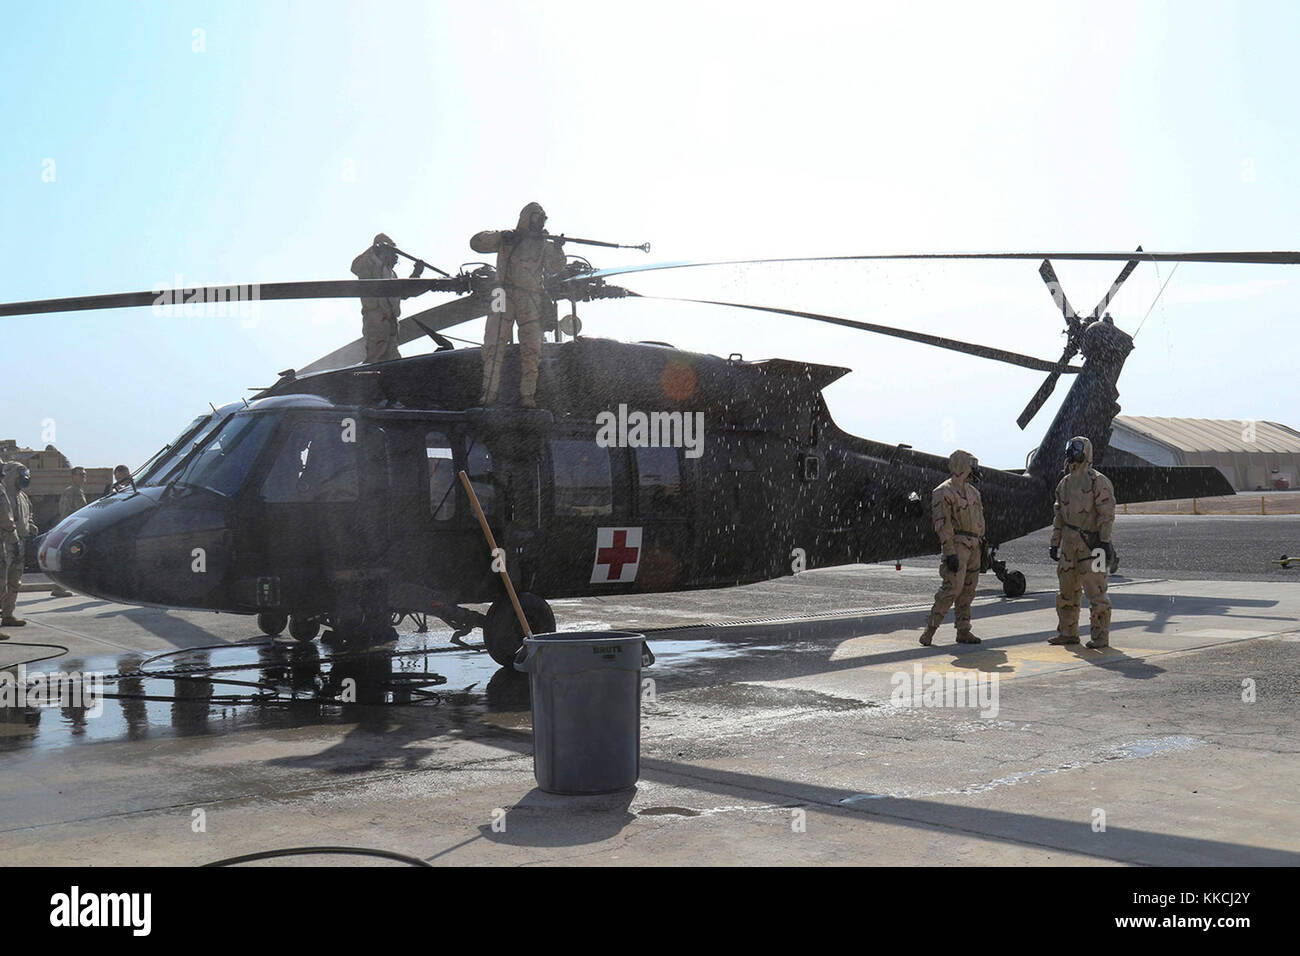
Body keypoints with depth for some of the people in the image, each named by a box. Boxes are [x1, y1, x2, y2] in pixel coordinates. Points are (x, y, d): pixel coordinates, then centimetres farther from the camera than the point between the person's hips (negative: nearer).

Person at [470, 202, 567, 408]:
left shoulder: (545, 245, 15)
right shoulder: (507, 239, 12)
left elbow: (554, 269, 4)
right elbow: (476, 242, 7)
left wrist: (558, 250, -13)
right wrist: (501, 236, -6)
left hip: (531, 302, 2)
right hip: (505, 297, -2)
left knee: (531, 350, -1)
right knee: (493, 345, -8)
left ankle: (527, 395, 4)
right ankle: (489, 393, -6)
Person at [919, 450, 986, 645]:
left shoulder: (972, 491, 17)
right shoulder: (944, 492, -10)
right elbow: (942, 525, -15)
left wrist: (982, 544, 18)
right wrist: (950, 553, -21)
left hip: (973, 546, 8)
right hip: (957, 544, -8)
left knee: (968, 589, 8)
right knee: (952, 587, -17)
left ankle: (964, 632, 12)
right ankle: (930, 628, -12)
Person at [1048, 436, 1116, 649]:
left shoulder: (1097, 481, -8)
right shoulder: (1065, 483, 14)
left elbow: (1107, 513, -12)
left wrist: (1105, 541, -18)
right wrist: (1055, 543, 15)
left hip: (1091, 542, -7)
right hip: (1069, 542, 7)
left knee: (1095, 590, -5)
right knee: (1067, 590, 11)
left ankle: (1100, 637, 1)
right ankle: (1068, 633, 20)